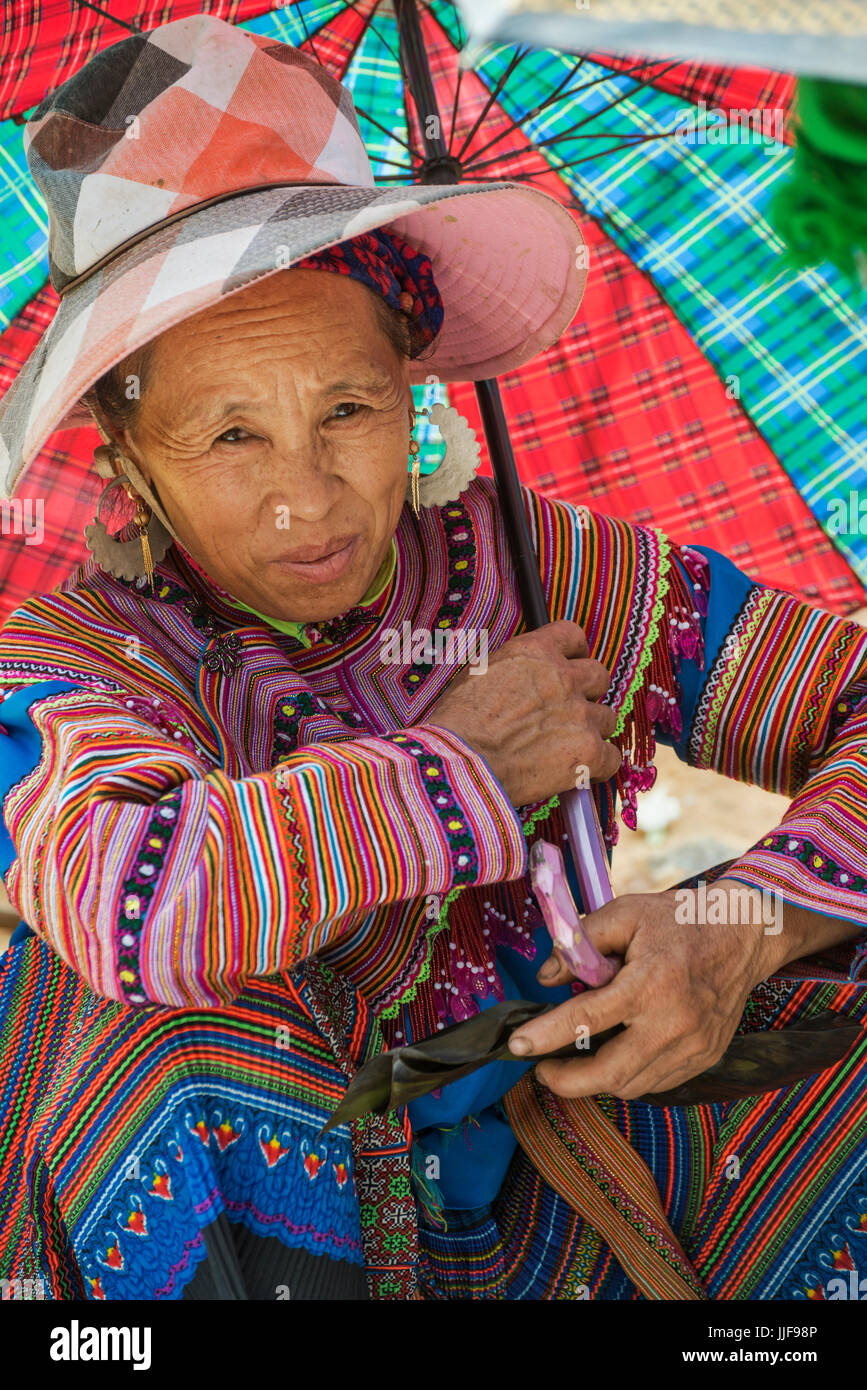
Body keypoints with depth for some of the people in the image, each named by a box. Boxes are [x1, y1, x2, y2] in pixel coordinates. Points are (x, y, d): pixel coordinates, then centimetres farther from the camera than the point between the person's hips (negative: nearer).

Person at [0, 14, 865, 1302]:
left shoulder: (566, 579, -6)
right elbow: (128, 901, -35)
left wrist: (740, 937, -26)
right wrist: (470, 763, -23)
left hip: (549, 1224, 2)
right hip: (256, 1218, -1)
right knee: (167, 1003, -31)